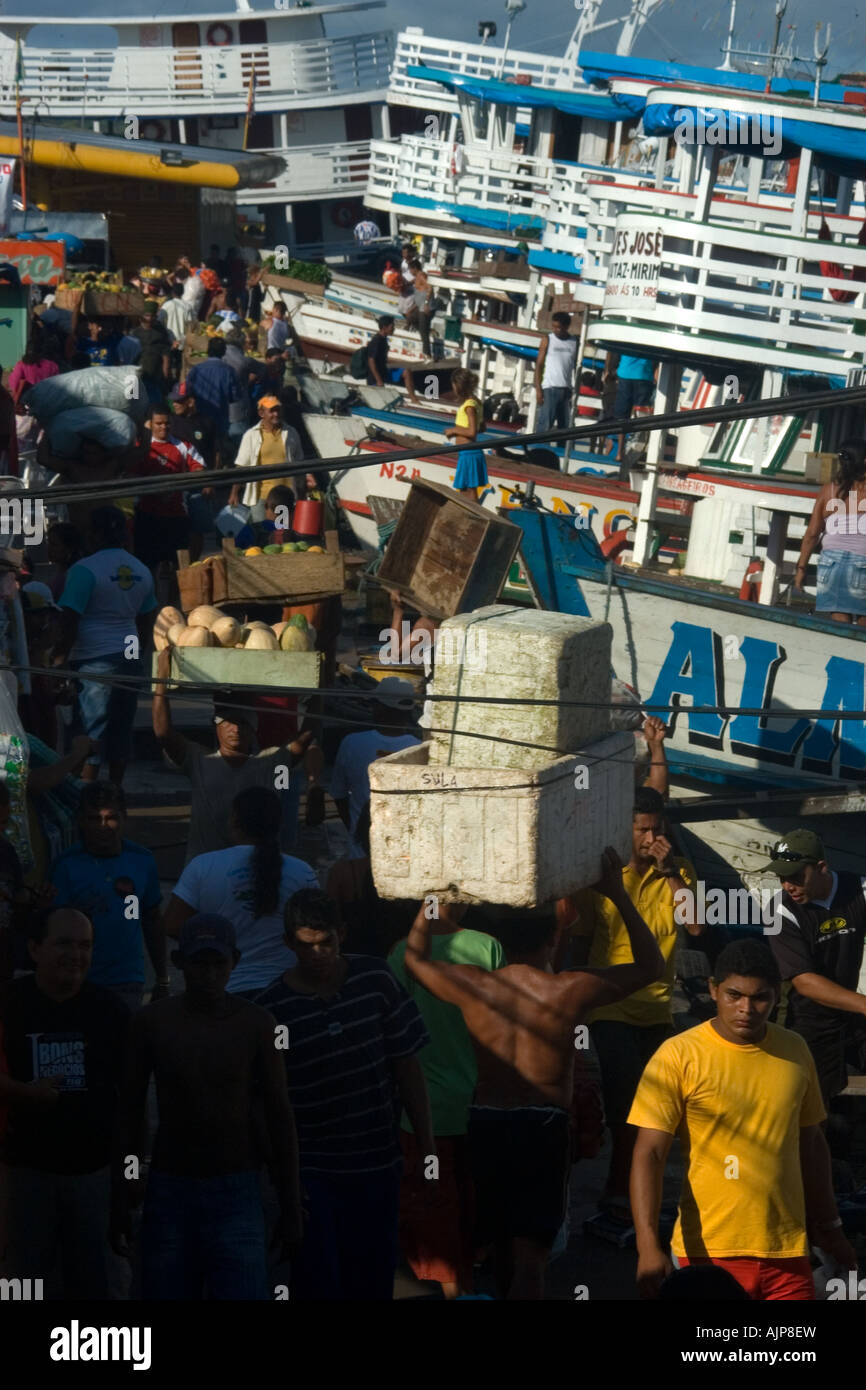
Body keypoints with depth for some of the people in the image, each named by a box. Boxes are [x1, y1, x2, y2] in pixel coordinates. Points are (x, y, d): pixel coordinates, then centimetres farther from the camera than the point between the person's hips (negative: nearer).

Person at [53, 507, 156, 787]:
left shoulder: (85, 569, -11)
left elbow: (69, 621, -14)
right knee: (121, 730, 12)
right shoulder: (141, 571, 11)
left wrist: (59, 661, -10)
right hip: (129, 659, 6)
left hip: (94, 661, -6)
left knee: (90, 732, -4)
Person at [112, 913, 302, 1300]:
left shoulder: (255, 1024, -2)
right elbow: (130, 1112, 6)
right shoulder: (152, 1021, 0)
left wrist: (291, 1209, 1)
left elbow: (280, 1116, 2)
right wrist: (119, 1201, 3)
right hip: (168, 1193, 1)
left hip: (236, 1194, -1)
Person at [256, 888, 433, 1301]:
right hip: (311, 1172, -2)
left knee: (373, 1282, 8)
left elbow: (406, 1066, 6)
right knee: (317, 1284, -4)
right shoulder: (272, 1009, -7)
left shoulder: (375, 980, 0)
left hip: (377, 1166, 2)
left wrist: (427, 1146, 4)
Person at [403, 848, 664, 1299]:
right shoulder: (570, 991, -10)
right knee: (529, 1255, -6)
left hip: (486, 1123, 4)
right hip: (543, 1126, -4)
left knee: (502, 1244, 21)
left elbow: (415, 957, 19)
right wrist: (619, 896, 3)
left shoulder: (471, 986, -2)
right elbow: (650, 966, 4)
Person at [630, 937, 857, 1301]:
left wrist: (828, 1225, 24)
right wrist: (648, 1246, -21)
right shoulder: (679, 1056, -8)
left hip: (787, 1251, 3)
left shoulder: (794, 1052, 6)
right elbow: (649, 1154, -11)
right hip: (710, 1250, -3)